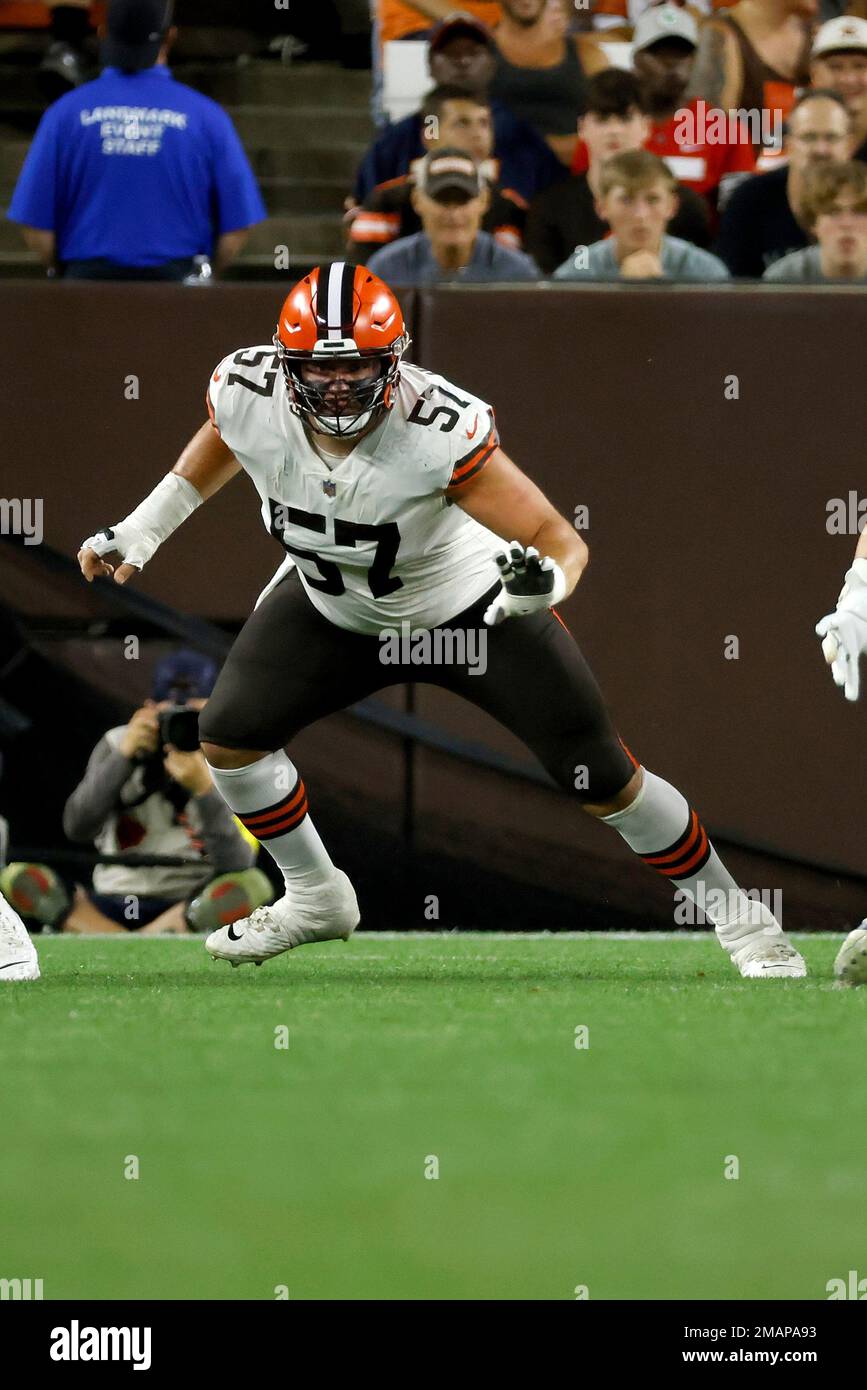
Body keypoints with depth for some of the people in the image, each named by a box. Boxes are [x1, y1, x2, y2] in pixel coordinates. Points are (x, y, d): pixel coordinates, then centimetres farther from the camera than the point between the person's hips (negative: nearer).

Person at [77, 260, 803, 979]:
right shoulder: (248, 397, -26)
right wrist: (139, 530, 2)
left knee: (603, 781, -3)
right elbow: (220, 446, 2)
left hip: (475, 610, -4)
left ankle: (738, 918, 18)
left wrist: (545, 581, -60)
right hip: (334, 611, 4)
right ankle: (318, 899, 24)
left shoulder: (440, 429, -39)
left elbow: (562, 540, -38)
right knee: (228, 737, -2)